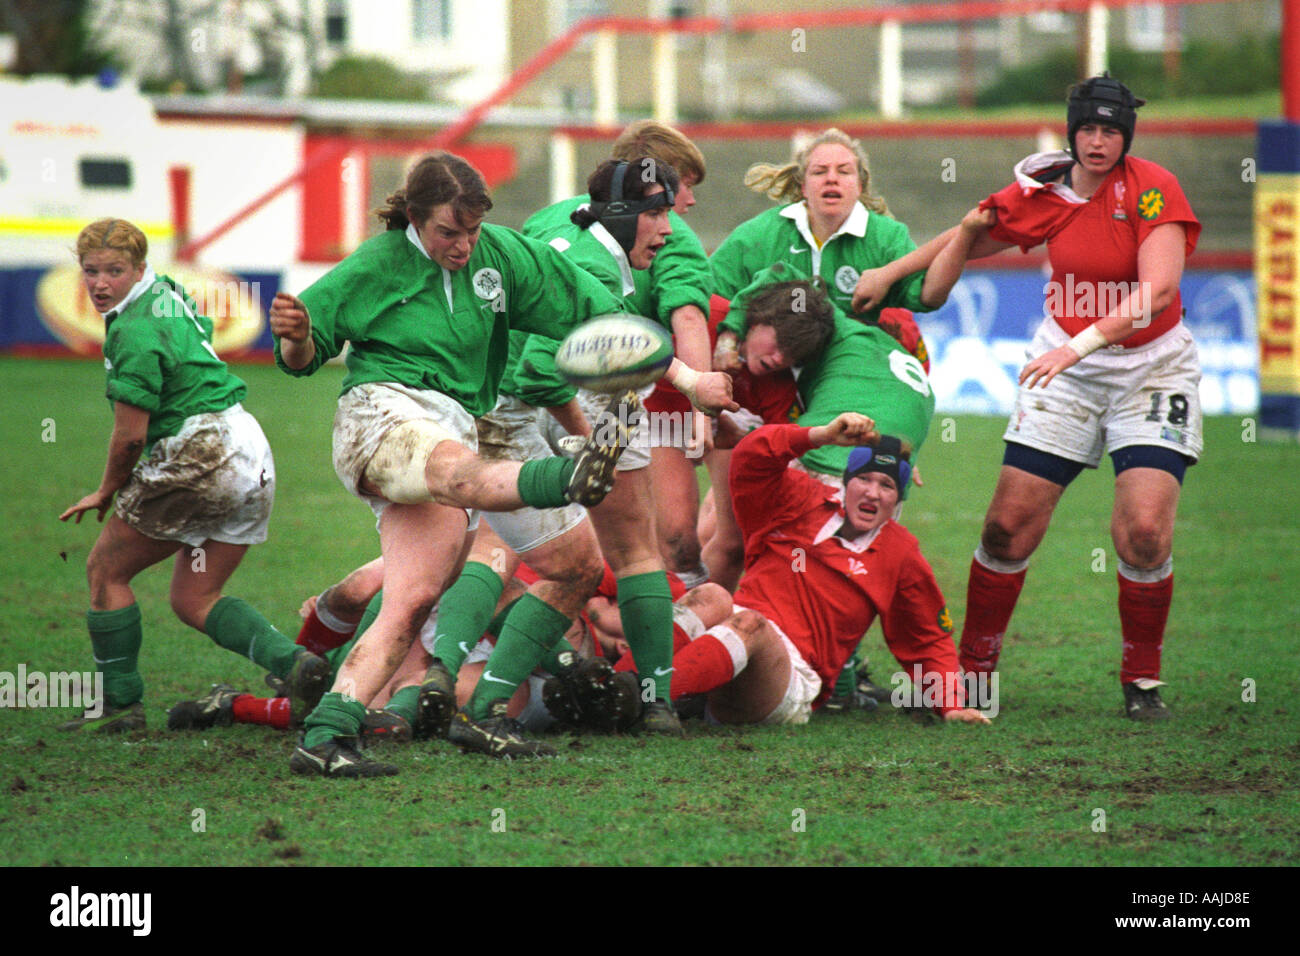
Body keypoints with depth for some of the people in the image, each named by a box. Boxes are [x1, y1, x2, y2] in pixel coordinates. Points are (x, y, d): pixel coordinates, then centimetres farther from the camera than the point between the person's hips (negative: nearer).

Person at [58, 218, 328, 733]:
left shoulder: (135, 332, -16)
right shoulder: (170, 292, 13)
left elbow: (130, 436, -15)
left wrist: (105, 492, 5)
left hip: (201, 458, -9)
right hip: (251, 457, 9)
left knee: (105, 571, 6)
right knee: (193, 599, 14)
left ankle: (121, 705, 9)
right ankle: (293, 662, -6)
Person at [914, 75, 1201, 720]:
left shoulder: (1152, 189, -14)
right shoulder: (1042, 196, -1)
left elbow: (1158, 289, -26)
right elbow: (967, 241, 15)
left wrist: (1080, 343, -34)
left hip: (1151, 369, -3)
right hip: (1065, 367, 3)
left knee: (1144, 532, -17)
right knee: (1008, 526, -4)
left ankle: (1142, 679, 2)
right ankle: (973, 665, 13)